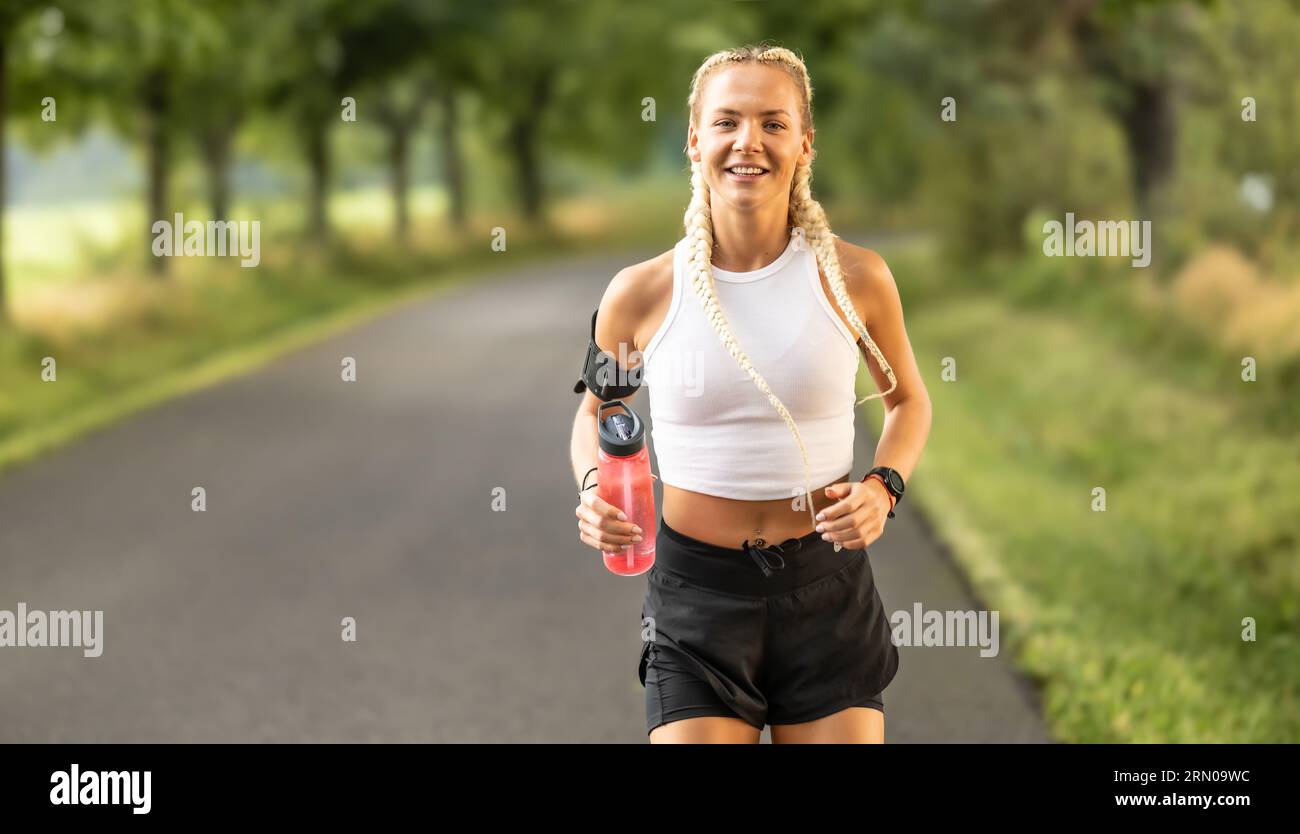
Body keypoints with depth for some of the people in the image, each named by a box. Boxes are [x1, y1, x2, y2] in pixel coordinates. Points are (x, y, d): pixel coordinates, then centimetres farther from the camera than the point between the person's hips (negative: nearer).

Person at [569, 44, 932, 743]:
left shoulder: (853, 278, -5)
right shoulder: (642, 294, -5)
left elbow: (908, 399, 13)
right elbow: (595, 412, 13)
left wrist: (883, 487, -6)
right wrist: (593, 491, -7)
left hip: (827, 588, 1)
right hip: (696, 588, -1)